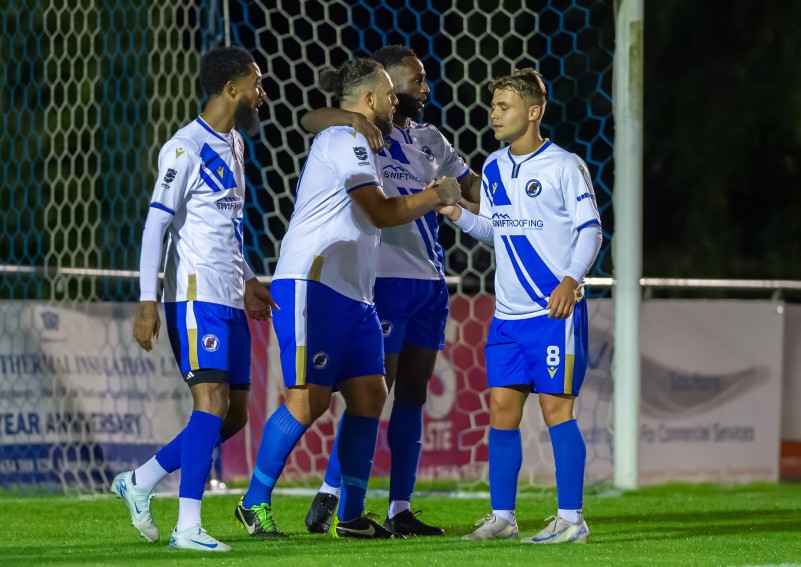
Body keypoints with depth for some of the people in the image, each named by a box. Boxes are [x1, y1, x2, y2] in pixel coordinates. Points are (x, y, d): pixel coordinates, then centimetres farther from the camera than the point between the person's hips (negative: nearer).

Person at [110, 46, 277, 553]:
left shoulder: (234, 145, 16)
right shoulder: (186, 149, -12)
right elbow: (155, 227, -13)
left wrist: (247, 282, 28)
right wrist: (147, 302, -17)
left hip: (229, 301, 9)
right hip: (195, 297, -9)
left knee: (234, 415, 8)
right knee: (212, 405, -16)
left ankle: (140, 483, 20)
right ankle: (188, 527, -14)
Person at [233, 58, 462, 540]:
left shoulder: (357, 144, 22)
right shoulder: (345, 140, -10)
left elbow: (371, 215, 26)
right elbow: (382, 213, -15)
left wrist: (429, 199, 18)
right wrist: (436, 196, -3)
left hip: (353, 294, 10)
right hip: (313, 286, -10)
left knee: (369, 393, 2)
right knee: (309, 399, -12)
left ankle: (352, 515, 4)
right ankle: (255, 502, -3)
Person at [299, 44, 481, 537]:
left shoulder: (430, 140, 15)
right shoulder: (365, 136, -7)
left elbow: (472, 186, 22)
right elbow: (311, 120, -24)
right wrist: (355, 120, -42)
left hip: (429, 283, 7)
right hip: (386, 279, -7)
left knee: (413, 394, 7)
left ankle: (401, 510, 10)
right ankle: (329, 496, -1)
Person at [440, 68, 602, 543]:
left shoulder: (564, 166, -7)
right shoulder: (494, 169, 11)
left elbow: (590, 230, -7)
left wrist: (571, 279, -21)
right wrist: (458, 216, 3)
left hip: (556, 310, -6)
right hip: (509, 311, 6)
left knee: (556, 407, -7)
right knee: (502, 408, 4)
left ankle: (571, 519, -3)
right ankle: (502, 517, 11)